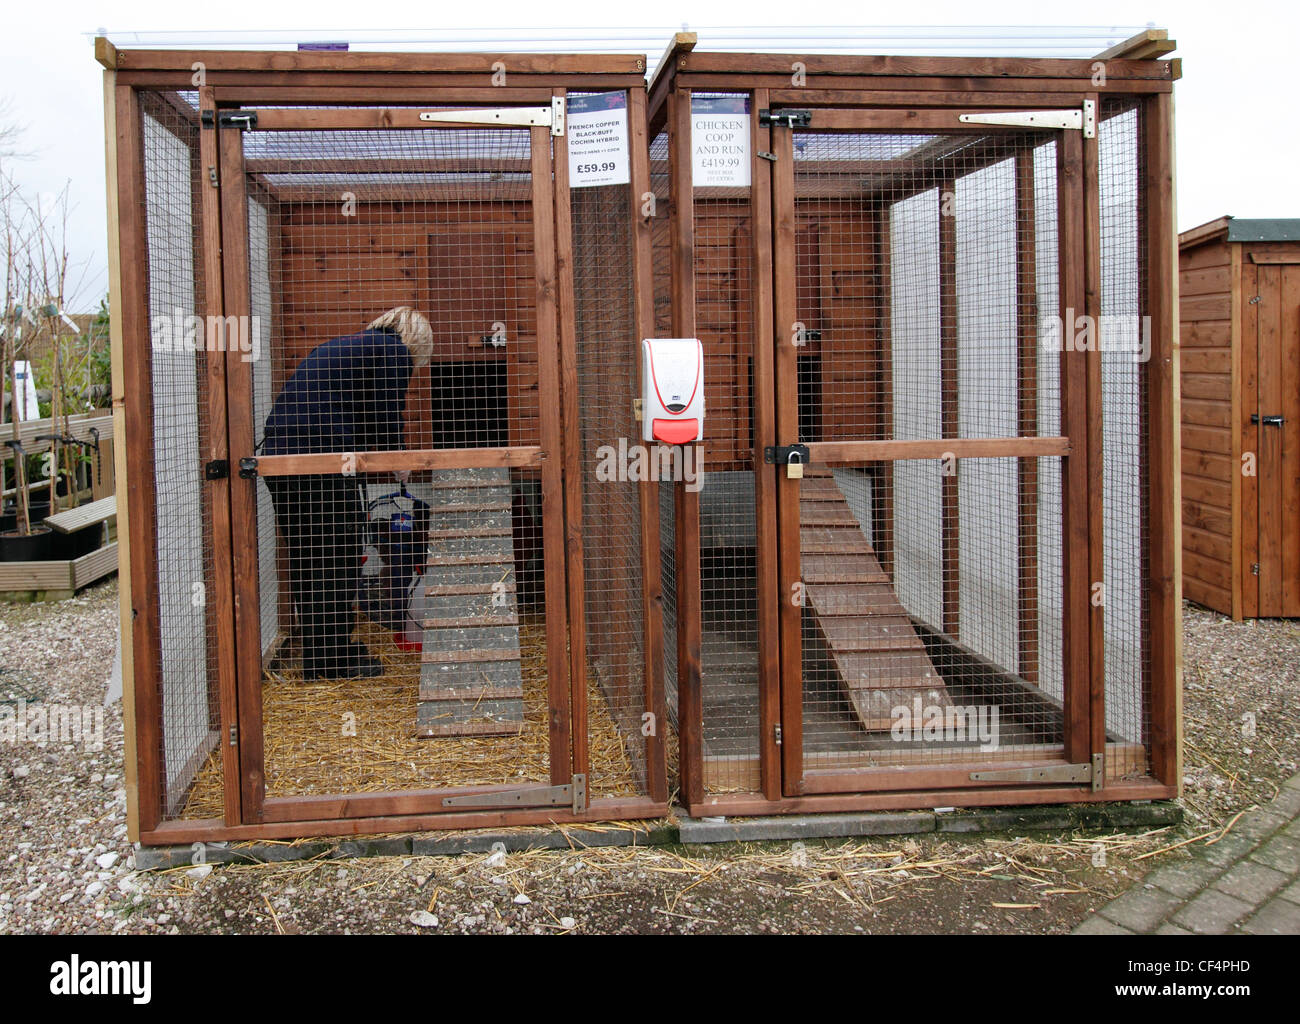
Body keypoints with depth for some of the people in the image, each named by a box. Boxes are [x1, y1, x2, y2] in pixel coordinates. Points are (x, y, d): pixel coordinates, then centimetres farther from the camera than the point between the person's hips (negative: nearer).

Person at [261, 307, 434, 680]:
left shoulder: (341, 345, 28)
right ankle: (337, 660, 10)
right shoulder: (394, 351, 3)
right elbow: (387, 416, -2)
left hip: (278, 451, 8)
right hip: (325, 457, -8)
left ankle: (317, 658, 23)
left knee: (305, 561, 14)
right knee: (340, 558, 3)